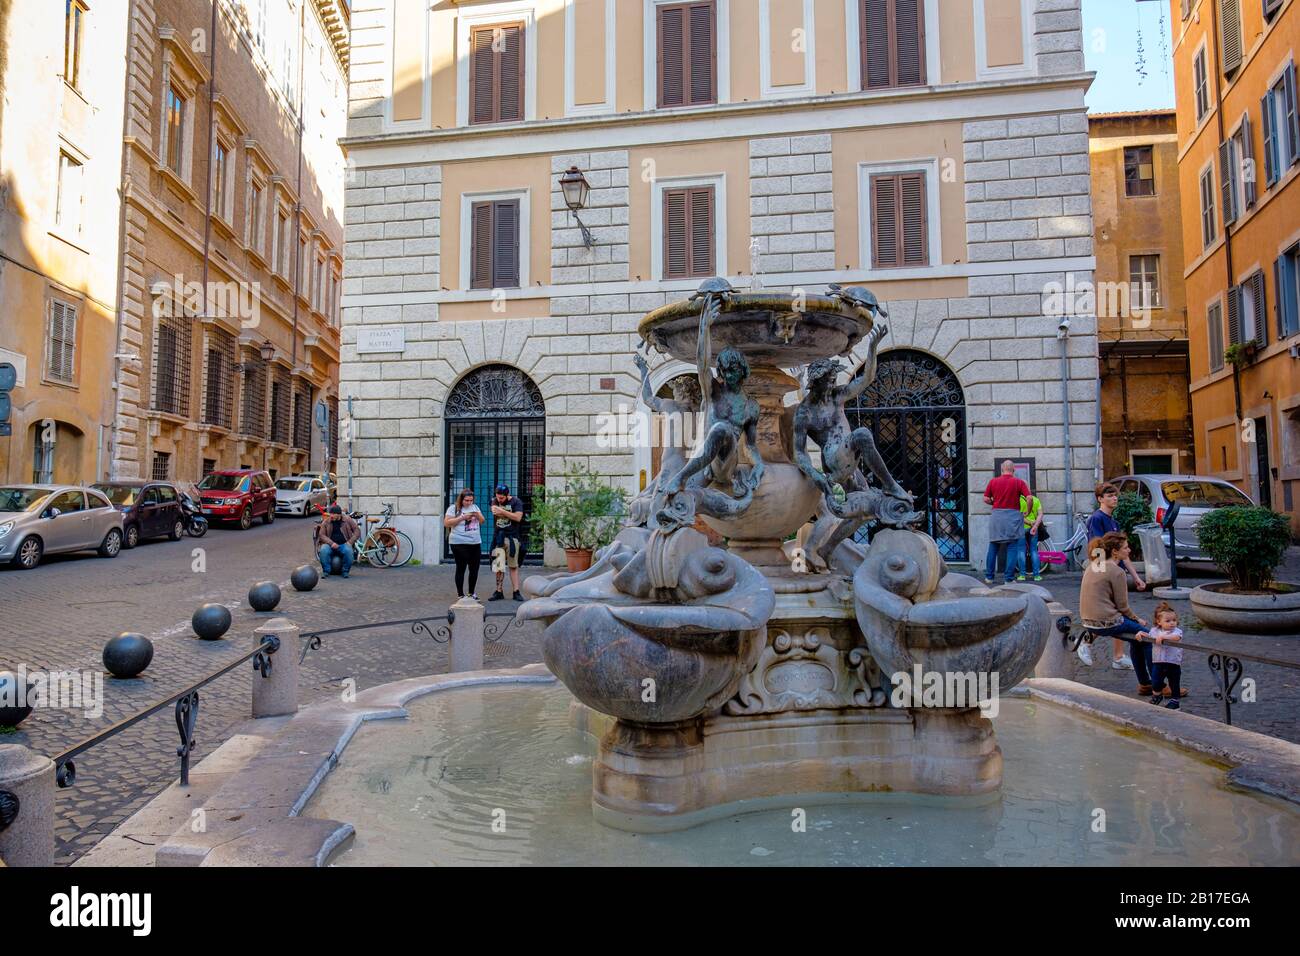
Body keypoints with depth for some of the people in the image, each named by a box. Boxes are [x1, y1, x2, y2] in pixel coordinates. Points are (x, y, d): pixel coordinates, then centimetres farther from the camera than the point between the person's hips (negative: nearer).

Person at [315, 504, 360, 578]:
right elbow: (321, 535, -1)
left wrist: (350, 542, -10)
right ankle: (326, 571, -13)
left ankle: (345, 571, -12)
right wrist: (331, 543, -17)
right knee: (323, 551, -33)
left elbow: (357, 531, 4)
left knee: (348, 551, -34)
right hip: (330, 544, 1)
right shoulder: (326, 522, 5)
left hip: (344, 544, -1)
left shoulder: (347, 520, 3)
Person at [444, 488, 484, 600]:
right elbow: (446, 523, -11)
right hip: (459, 544, -5)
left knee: (474, 569, 8)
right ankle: (460, 594, 6)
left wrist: (478, 515, -5)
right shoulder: (454, 508, -3)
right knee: (461, 568, -1)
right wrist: (462, 517, -17)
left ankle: (472, 593, 21)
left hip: (476, 543, 5)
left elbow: (482, 522, 16)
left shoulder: (475, 507, 13)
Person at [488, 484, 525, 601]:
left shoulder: (516, 502, -1)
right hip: (498, 537, 3)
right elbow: (494, 511, -9)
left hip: (512, 537, -3)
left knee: (513, 566, 1)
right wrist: (509, 514, -20)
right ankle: (498, 592, 6)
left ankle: (516, 592, 3)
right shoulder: (495, 501, 11)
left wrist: (502, 511, -15)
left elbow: (518, 517, -13)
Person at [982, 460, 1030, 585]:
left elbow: (986, 499, 4)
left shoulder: (993, 481, 4)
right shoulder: (1018, 482, -1)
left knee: (993, 548, 10)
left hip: (997, 515, 2)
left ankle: (988, 577, 12)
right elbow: (1029, 497, -8)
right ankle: (1009, 579, 3)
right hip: (1013, 516, -2)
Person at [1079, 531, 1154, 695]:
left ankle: (1145, 684, 32)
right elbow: (1122, 606, -11)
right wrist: (1137, 619, 7)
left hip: (1089, 620, 8)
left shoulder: (1093, 565, 8)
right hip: (1107, 623, -8)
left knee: (1136, 637, 25)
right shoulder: (1116, 571, -16)